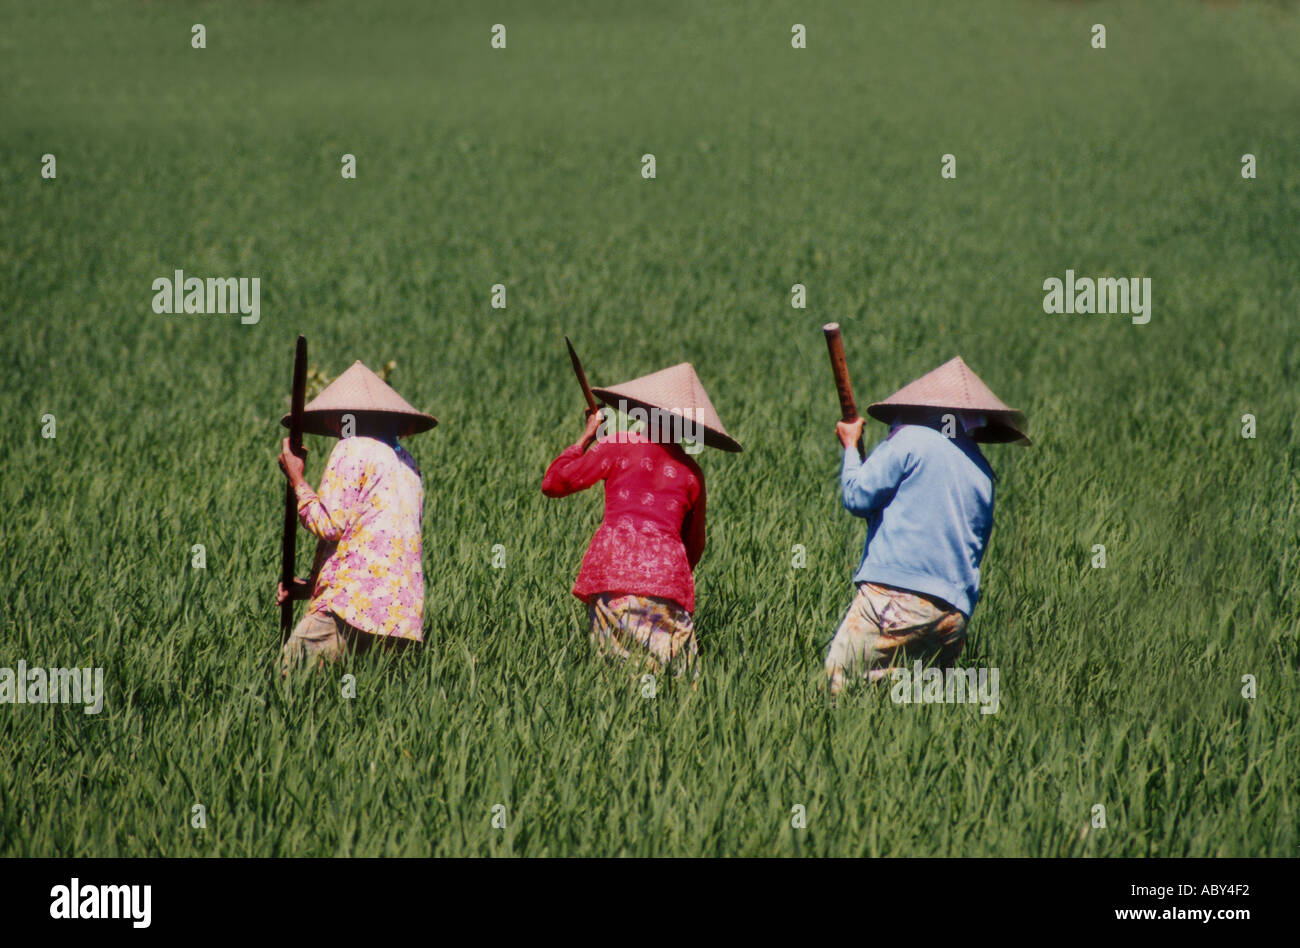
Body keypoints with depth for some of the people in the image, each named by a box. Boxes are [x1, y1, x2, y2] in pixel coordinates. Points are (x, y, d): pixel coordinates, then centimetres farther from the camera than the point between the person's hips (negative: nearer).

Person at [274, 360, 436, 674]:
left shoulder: (353, 450, 0)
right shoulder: (406, 463, 26)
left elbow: (329, 525, -8)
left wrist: (297, 480, 6)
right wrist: (313, 585, 27)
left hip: (356, 604, -8)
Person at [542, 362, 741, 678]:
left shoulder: (618, 444, 10)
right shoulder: (692, 471, 18)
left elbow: (553, 483, 12)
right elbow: (695, 546, 26)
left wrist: (587, 437, 24)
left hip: (611, 566, -1)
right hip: (668, 571, 1)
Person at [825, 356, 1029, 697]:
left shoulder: (911, 440, 2)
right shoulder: (980, 469, 21)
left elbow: (857, 496, -3)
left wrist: (850, 446, 13)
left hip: (897, 595, -7)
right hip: (956, 611, 7)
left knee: (839, 682, -9)